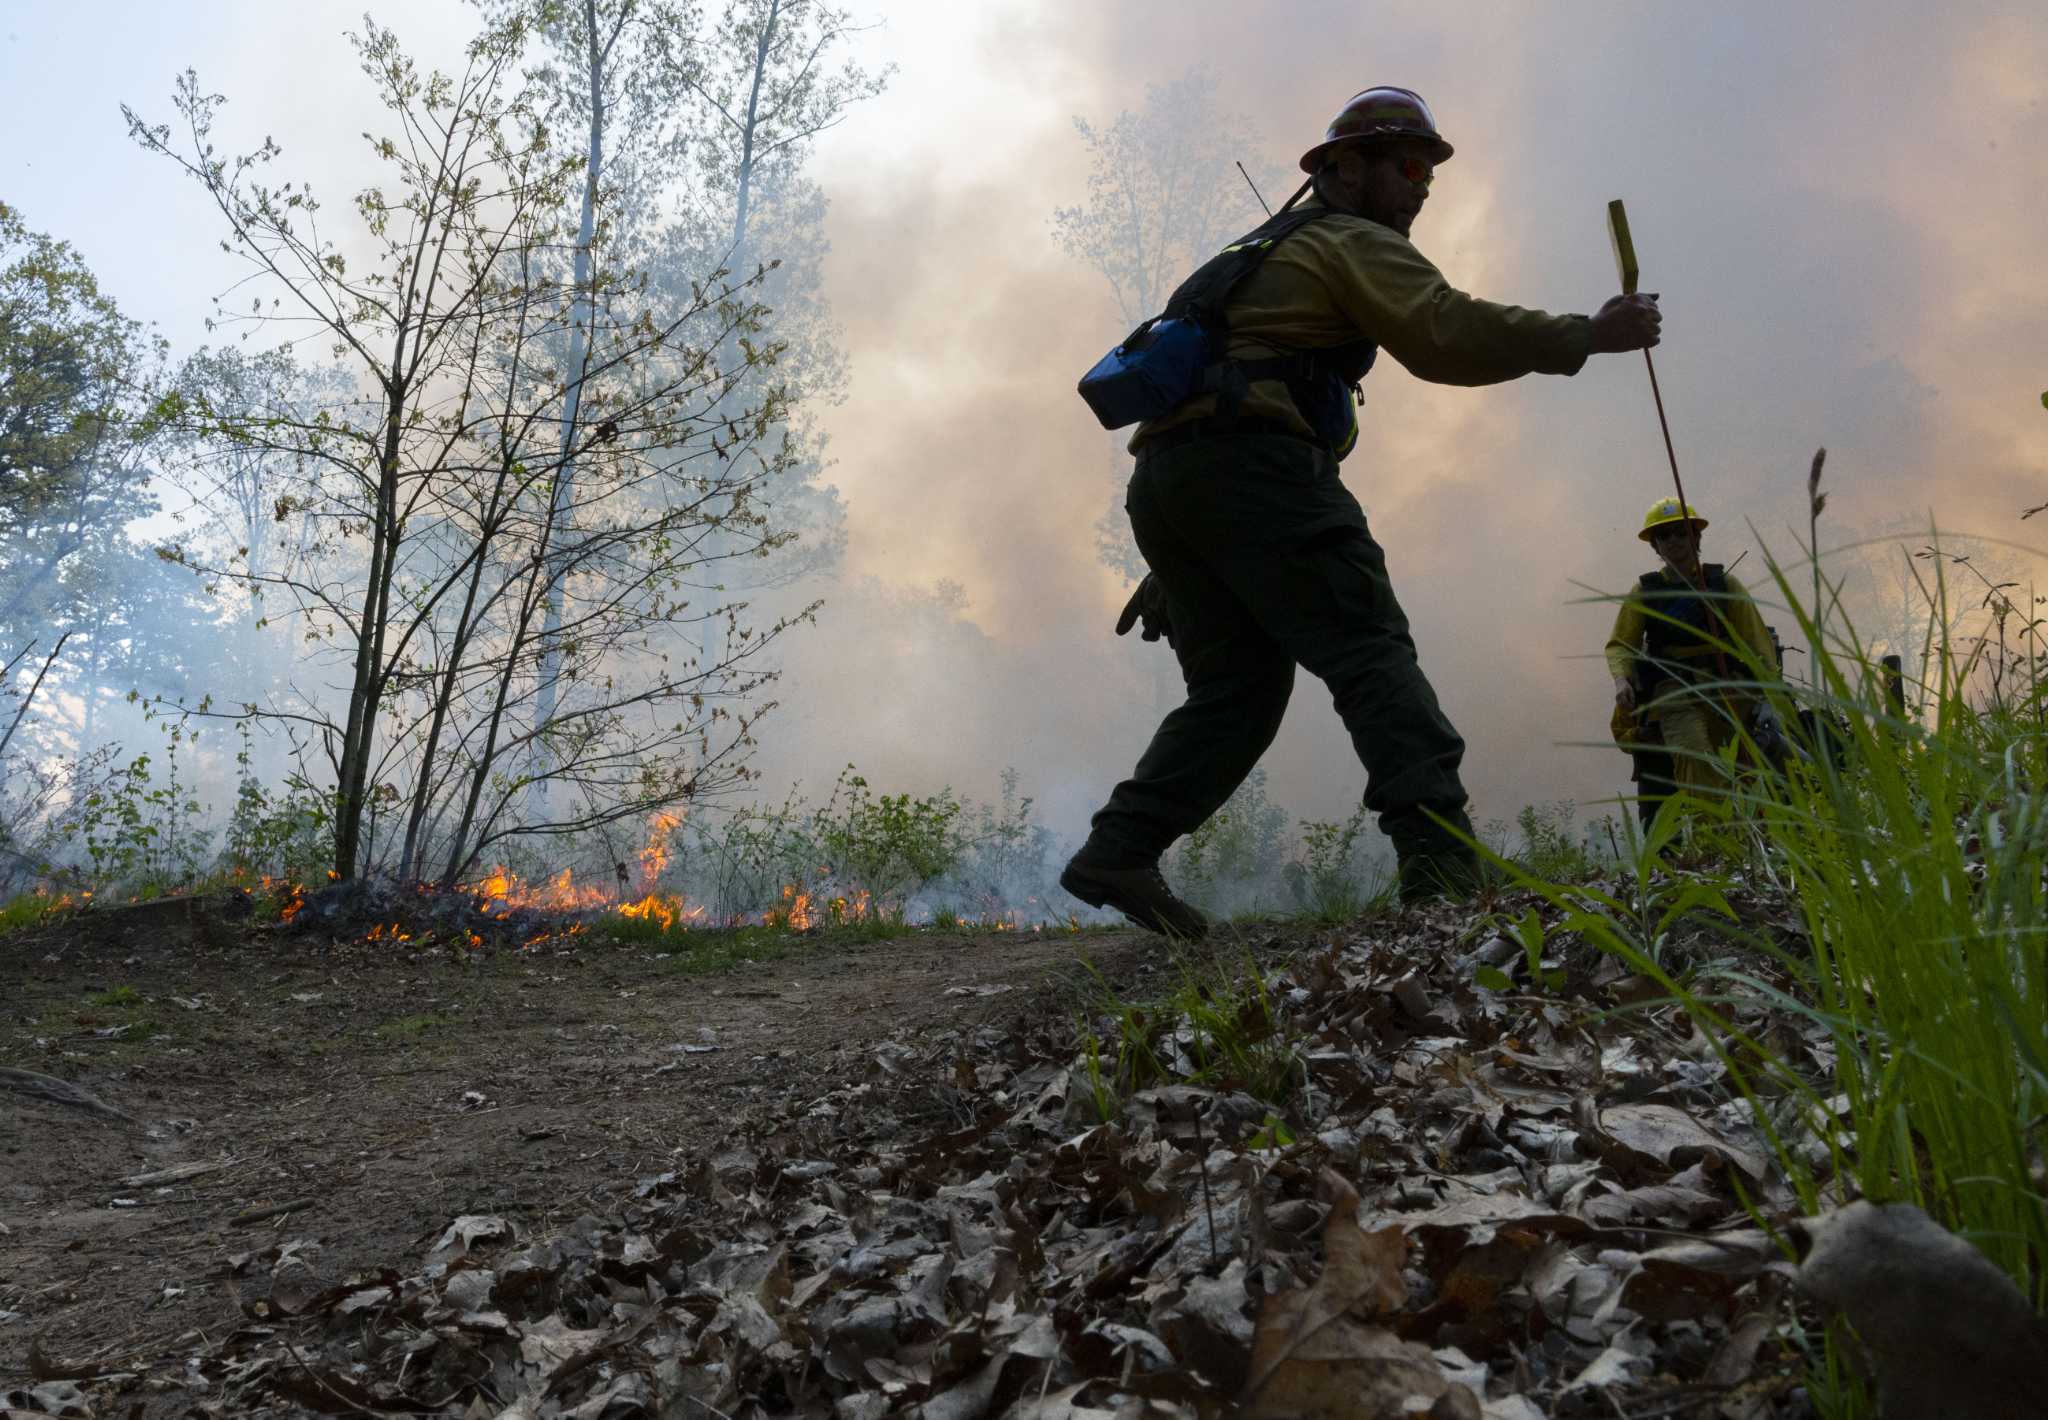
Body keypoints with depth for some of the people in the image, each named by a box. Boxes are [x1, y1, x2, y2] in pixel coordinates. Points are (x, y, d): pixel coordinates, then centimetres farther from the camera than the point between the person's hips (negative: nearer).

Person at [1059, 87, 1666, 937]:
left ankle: (1117, 852, -1)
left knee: (1234, 687, 8)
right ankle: (1443, 865, -22)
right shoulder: (1356, 244, 8)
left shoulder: (1269, 252, 36)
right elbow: (1449, 334, -8)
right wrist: (1589, 334, -2)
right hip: (1253, 463, -9)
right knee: (1371, 655, -11)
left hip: (1162, 477, 9)